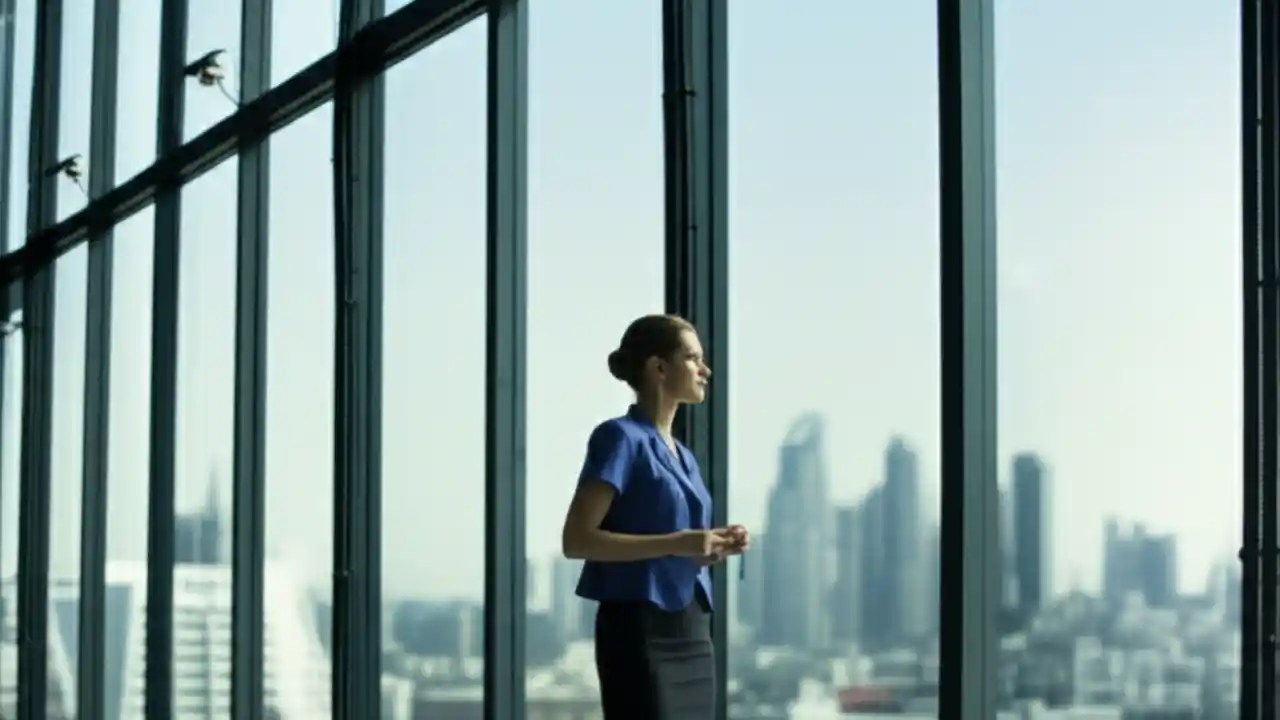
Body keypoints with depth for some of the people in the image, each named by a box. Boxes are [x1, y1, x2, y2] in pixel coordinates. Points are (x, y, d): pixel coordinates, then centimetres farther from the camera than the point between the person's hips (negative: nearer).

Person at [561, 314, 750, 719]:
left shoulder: (684, 456, 17)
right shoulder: (621, 437, -8)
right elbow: (577, 540, -16)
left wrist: (714, 546, 4)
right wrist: (675, 543, -21)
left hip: (691, 632, 9)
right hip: (640, 632, -9)